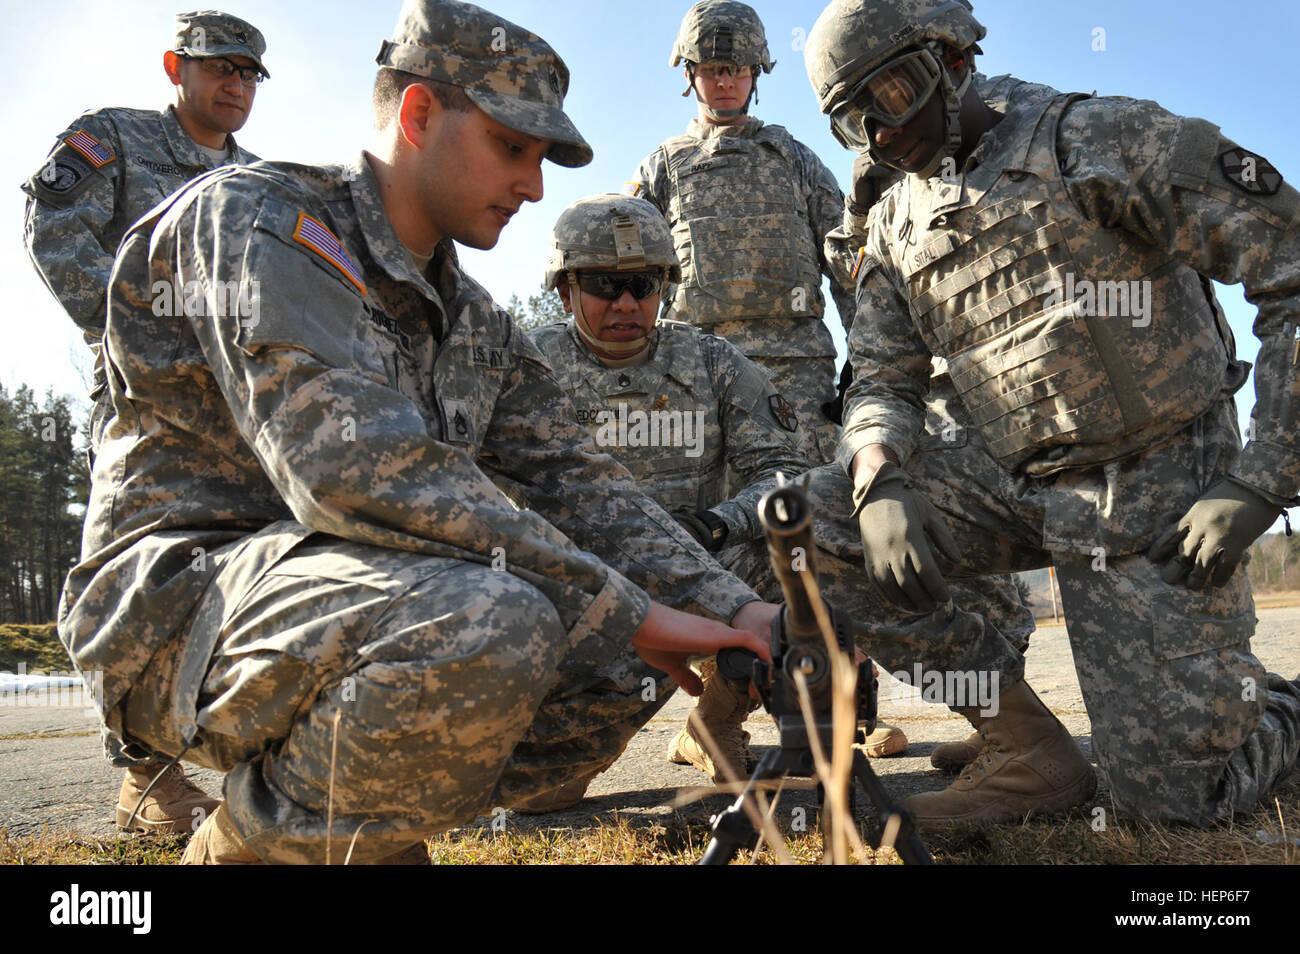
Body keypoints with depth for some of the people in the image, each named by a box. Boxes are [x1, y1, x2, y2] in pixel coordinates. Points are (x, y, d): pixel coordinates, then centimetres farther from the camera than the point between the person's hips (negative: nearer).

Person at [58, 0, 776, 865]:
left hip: (355, 597, 8)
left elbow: (581, 488, 9)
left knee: (636, 664, 0)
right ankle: (258, 840, -9)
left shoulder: (476, 324, 13)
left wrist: (731, 607, -7)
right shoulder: (252, 218, -12)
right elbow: (353, 468, -27)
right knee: (490, 624, -34)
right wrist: (625, 610, -26)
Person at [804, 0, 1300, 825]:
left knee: (1173, 790, -7)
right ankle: (1024, 752, -2)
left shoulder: (1104, 140, -10)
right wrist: (880, 488, -18)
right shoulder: (895, 230, 9)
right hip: (1011, 487, 5)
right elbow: (885, 381, 6)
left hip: (1153, 501, -5)